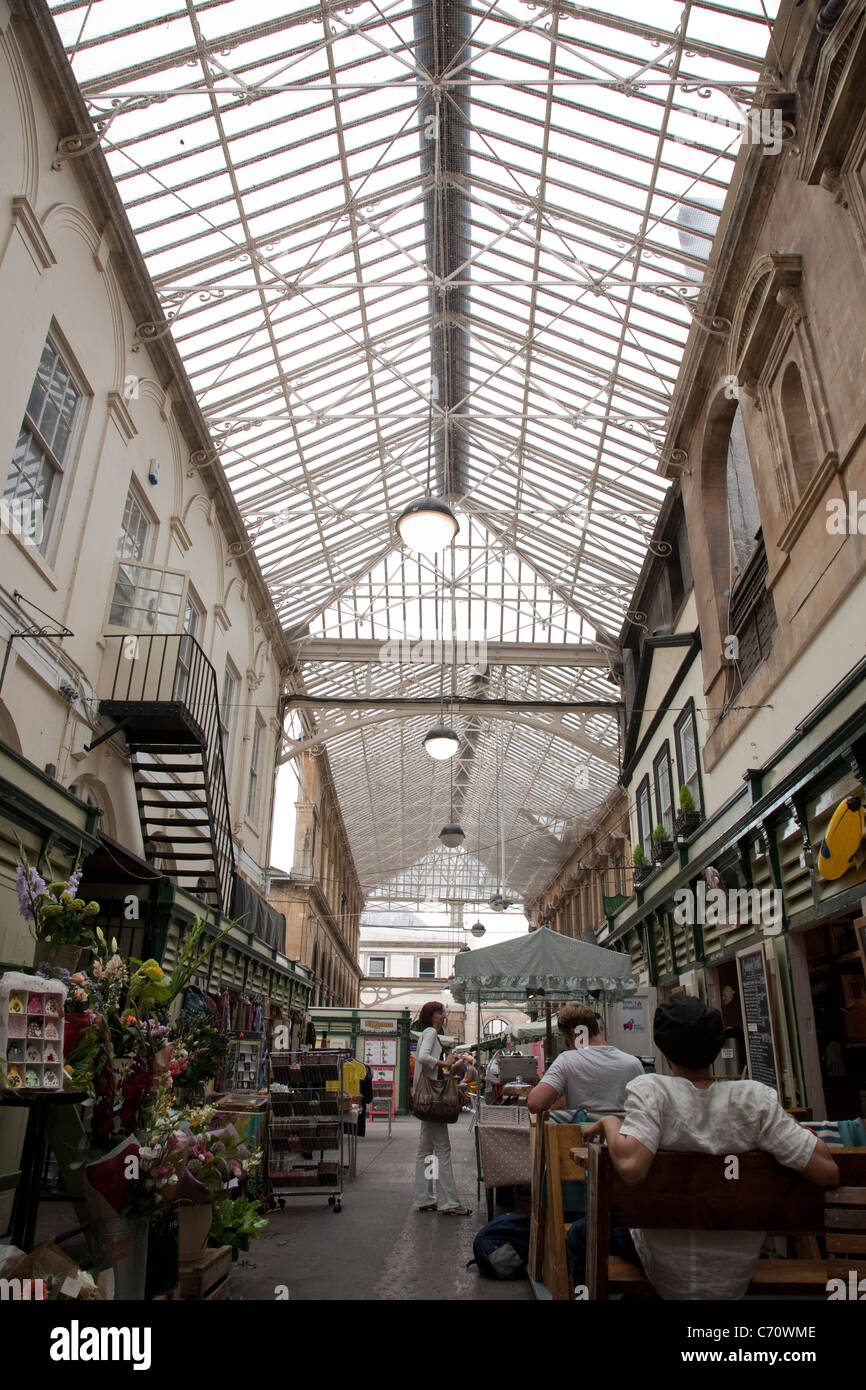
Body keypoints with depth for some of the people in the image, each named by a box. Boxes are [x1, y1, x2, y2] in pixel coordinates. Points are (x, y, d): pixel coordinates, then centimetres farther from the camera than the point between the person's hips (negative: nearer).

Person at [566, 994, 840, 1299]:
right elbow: (828, 1172, -17)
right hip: (739, 1276, 4)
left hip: (670, 1276, -3)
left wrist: (610, 1123, -18)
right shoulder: (757, 1098, -17)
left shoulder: (651, 1091, -24)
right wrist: (800, 1129, 2)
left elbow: (630, 1167, -37)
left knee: (579, 1235, 23)